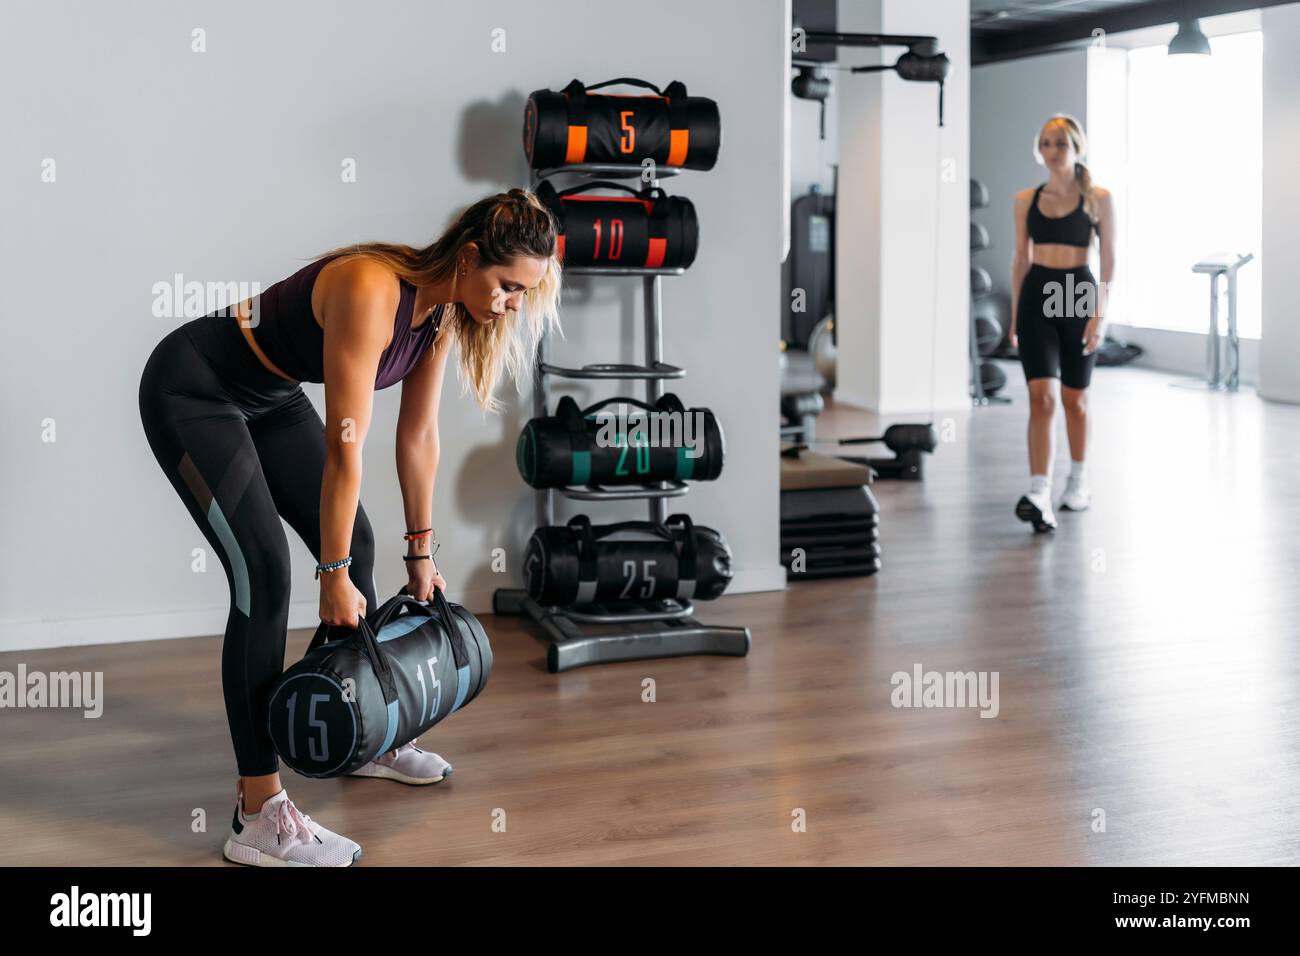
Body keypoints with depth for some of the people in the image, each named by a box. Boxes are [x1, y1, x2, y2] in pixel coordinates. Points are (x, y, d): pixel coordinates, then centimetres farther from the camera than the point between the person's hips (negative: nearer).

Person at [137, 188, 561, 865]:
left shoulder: (443, 310, -7)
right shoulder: (372, 290, -33)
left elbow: (418, 435, 2)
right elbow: (346, 445, -30)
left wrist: (422, 551, 7)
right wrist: (332, 576, -25)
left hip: (269, 394, 9)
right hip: (191, 390, -9)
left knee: (355, 544, 9)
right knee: (263, 575, -17)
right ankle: (257, 817, -12)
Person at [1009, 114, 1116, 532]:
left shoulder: (1098, 199, 0)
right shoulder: (1026, 199, 7)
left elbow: (1108, 261, -2)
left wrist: (1100, 313, -10)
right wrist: (1015, 313, 12)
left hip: (1079, 296, -1)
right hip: (1036, 297, 1)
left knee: (1074, 399, 12)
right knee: (1042, 397, -13)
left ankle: (1078, 481, 32)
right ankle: (1040, 496, -21)